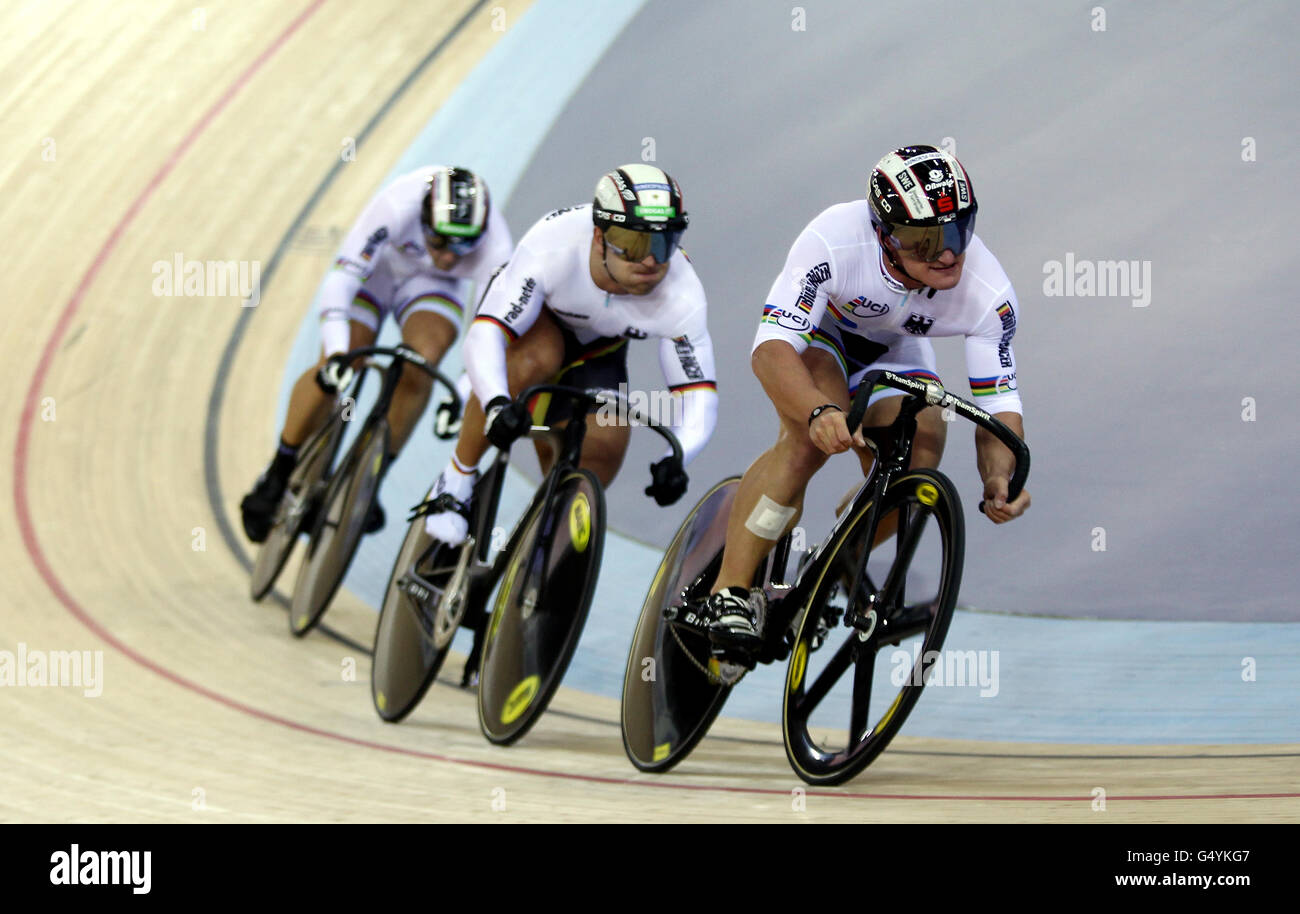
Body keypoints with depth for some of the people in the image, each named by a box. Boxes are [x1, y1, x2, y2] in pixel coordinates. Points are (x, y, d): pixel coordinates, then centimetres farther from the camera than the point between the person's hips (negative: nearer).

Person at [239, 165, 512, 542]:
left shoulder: (494, 248, -37)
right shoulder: (398, 207, -41)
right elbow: (341, 278, -40)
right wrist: (337, 353, -52)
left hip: (432, 285, 1)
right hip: (378, 265, -1)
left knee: (423, 362, -27)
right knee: (333, 372, -18)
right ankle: (278, 476, 3)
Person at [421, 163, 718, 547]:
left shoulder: (682, 297, -34)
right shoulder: (553, 246, -41)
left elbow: (699, 395, -28)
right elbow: (484, 334, -43)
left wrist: (677, 458, -49)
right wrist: (497, 404, -62)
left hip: (595, 348, 3)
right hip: (531, 315, -3)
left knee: (604, 446, -18)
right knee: (535, 359, -37)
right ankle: (457, 480, -19)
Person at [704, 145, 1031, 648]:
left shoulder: (990, 297, -31)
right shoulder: (835, 240, -39)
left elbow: (998, 405, -23)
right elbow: (771, 346, -43)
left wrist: (1000, 479, -45)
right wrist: (819, 412, -63)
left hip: (892, 351, 3)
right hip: (816, 329, -3)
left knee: (919, 452, -20)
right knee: (813, 436, -32)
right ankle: (729, 591, -22)